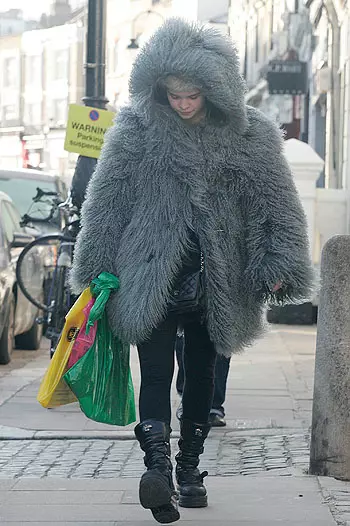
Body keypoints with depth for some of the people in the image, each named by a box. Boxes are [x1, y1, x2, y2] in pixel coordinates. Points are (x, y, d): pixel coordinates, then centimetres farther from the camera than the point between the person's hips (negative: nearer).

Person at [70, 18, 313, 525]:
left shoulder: (250, 134, 0)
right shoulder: (136, 130, -2)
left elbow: (278, 204, 3)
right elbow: (107, 202, 2)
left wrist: (280, 266, -6)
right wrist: (97, 272, 1)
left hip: (216, 282, 1)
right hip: (152, 276, -1)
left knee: (202, 375, 5)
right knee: (156, 371, -6)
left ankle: (189, 465, 8)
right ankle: (158, 463, -11)